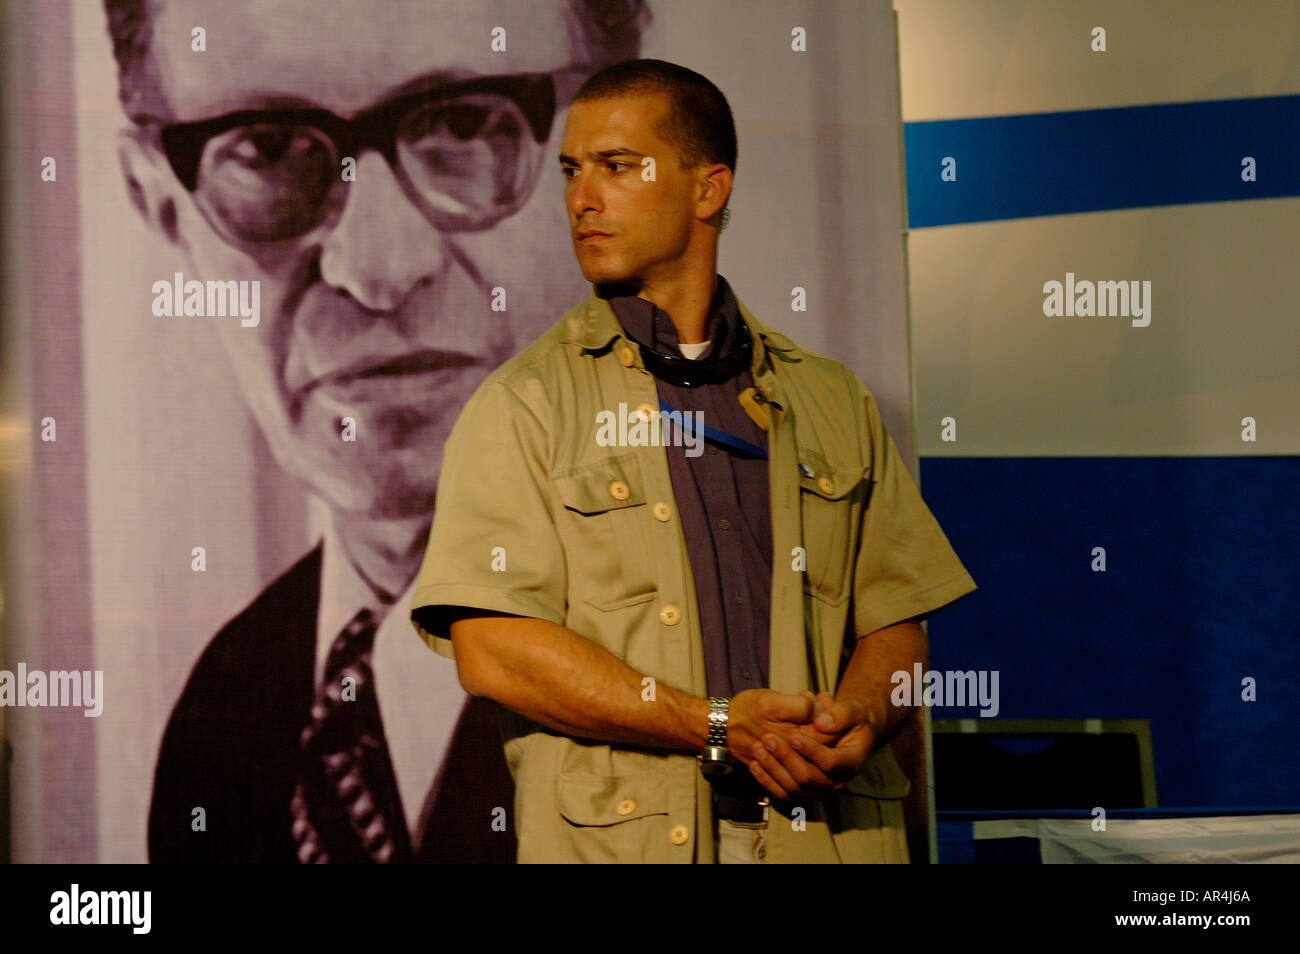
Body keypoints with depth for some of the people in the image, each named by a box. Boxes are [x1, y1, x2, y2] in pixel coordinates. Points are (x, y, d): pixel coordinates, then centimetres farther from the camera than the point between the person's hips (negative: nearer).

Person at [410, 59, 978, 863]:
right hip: (619, 837, -2)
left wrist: (855, 721, -10)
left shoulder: (833, 401, 12)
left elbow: (895, 617, 11)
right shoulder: (521, 406, 1)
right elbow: (493, 649, -9)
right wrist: (720, 728, -14)